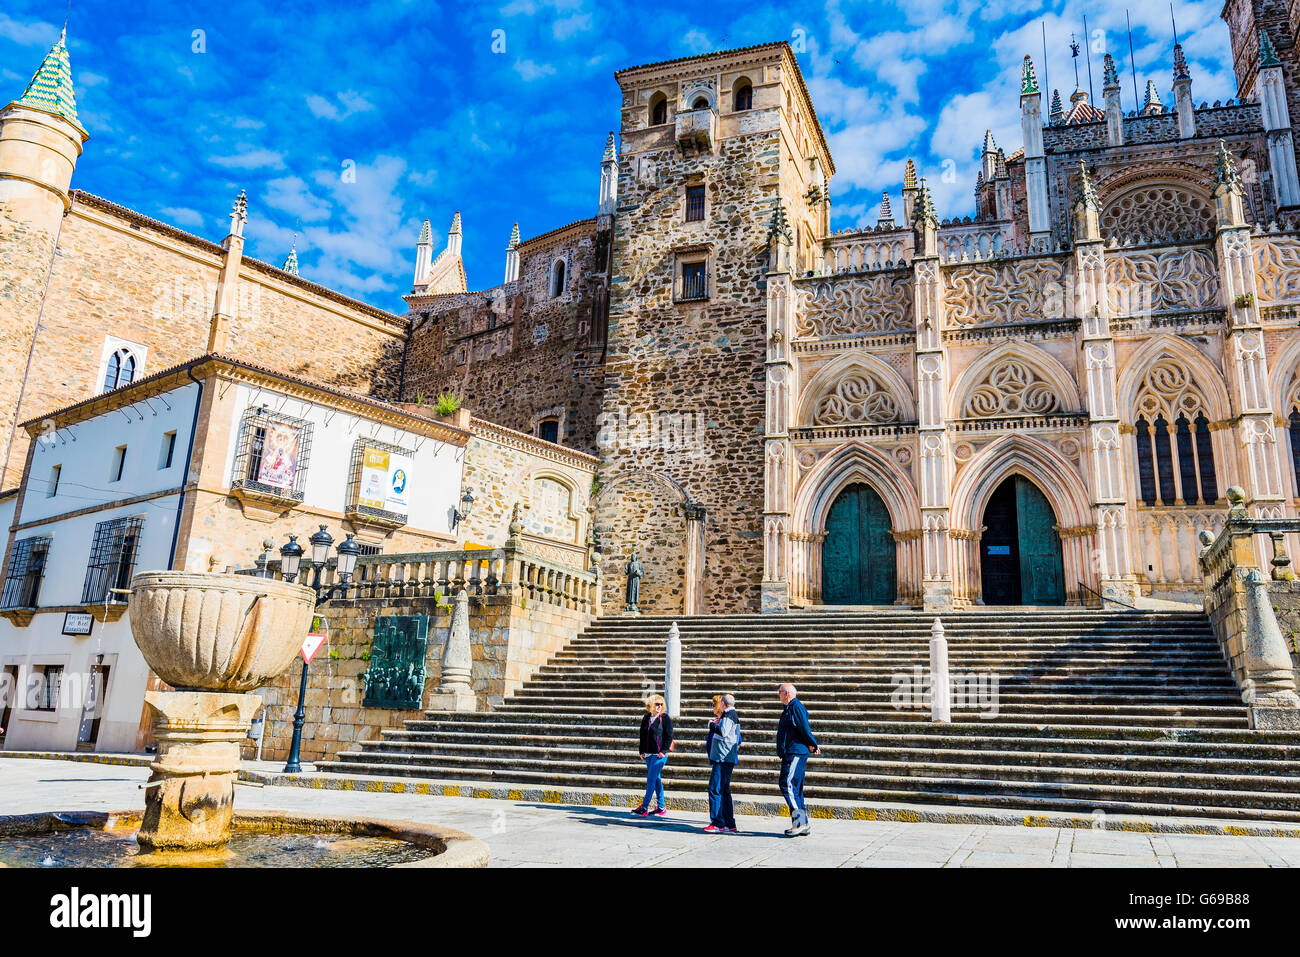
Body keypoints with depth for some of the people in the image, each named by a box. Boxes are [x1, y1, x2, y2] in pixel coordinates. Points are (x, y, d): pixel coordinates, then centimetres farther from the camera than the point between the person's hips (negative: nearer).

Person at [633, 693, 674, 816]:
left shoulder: (665, 718, -5)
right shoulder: (646, 718, 11)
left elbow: (669, 736, -6)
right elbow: (642, 735, 17)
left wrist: (663, 751, -13)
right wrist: (642, 751, 11)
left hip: (659, 755, -6)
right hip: (648, 754, 6)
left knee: (651, 780, -8)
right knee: (656, 780, 11)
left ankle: (644, 808, -6)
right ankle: (661, 807, 19)